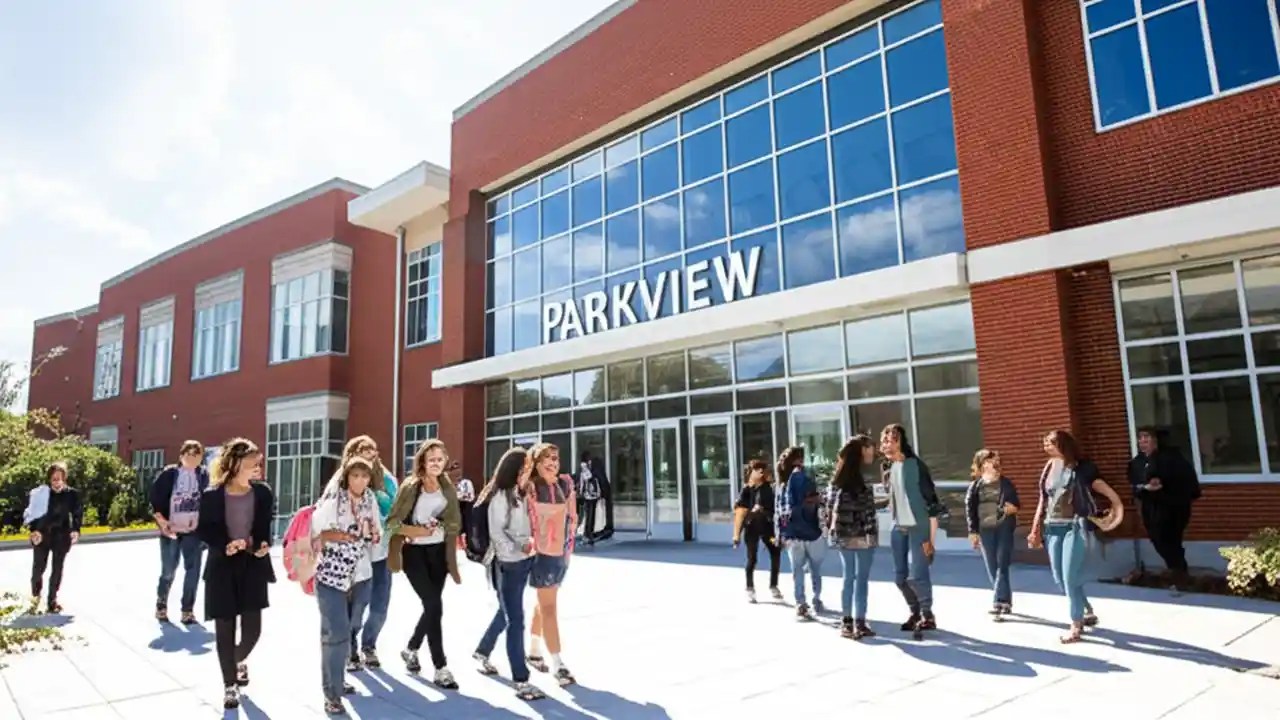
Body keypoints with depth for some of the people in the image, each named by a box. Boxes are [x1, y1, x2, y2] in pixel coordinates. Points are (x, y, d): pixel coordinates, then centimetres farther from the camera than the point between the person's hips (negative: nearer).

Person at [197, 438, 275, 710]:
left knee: (252, 629, 2)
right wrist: (225, 546, -19)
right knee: (225, 629, 5)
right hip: (222, 567, -2)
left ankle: (239, 660, 38)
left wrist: (264, 544, -9)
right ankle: (230, 684, 22)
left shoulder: (262, 492, -1)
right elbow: (203, 530, -3)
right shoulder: (212, 495, -10)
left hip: (253, 566, 2)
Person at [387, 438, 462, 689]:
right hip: (414, 552, -4)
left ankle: (411, 648, 38)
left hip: (438, 551, 4)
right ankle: (441, 668, -3)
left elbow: (454, 522, 8)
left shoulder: (448, 488, 4)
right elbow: (392, 522, -9)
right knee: (434, 605, -11)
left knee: (432, 605, 10)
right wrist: (416, 530, -20)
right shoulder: (410, 487, -8)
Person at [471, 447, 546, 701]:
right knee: (515, 620, -4)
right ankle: (521, 681, 3)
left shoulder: (522, 493, 10)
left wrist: (531, 543, -1)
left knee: (506, 613, 22)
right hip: (506, 563, -8)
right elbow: (496, 532, -13)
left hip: (524, 561, 8)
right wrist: (515, 550, -18)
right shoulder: (500, 494, -12)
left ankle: (482, 652, 44)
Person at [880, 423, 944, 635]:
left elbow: (931, 501, -15)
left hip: (918, 528, -6)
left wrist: (931, 537, -16)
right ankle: (915, 613, 28)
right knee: (900, 576, 9)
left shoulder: (916, 465, -15)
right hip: (898, 528, 6)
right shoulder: (888, 467, 5)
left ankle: (928, 615, 12)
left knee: (916, 575, -9)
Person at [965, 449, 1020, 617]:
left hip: (1004, 528, -1)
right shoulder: (975, 486, 3)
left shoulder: (1006, 483, 4)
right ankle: (1006, 601, 21)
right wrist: (973, 531, -4)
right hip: (985, 530, 1)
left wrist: (1012, 507, -14)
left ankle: (999, 602, -9)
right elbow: (969, 509, 2)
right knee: (992, 569, 7)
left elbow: (1015, 503, 10)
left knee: (1002, 566, -7)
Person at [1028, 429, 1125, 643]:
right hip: (1053, 528, 6)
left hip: (1075, 526, -6)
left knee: (1071, 578, -6)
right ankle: (1088, 613, 31)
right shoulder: (1049, 469, 11)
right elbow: (1043, 501, 13)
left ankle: (1076, 626, 6)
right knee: (1059, 578, 10)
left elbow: (1106, 490, 1)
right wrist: (1036, 529, 11)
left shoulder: (1081, 467, -6)